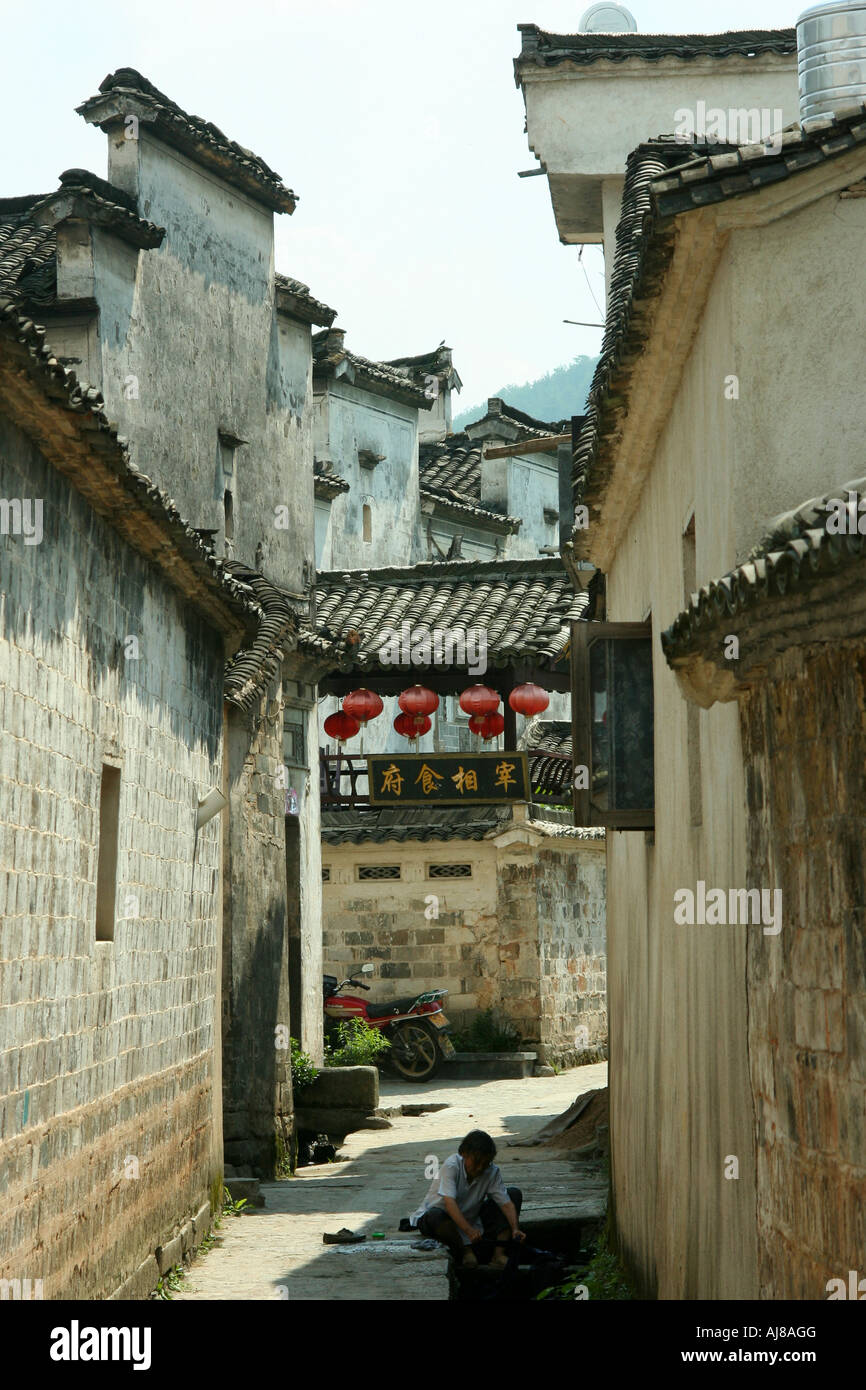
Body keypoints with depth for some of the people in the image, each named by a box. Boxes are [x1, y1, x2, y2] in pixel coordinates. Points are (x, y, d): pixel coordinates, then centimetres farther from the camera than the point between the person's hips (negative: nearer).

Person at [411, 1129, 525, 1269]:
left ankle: (499, 1254, -19)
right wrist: (469, 1231, -49)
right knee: (436, 1216, -43)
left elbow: (506, 1203, -15)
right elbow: (449, 1202, -37)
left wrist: (515, 1229, -34)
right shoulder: (451, 1166, -26)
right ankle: (466, 1251, -20)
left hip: (470, 1220, 5)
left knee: (514, 1194, -8)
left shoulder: (492, 1172, -12)